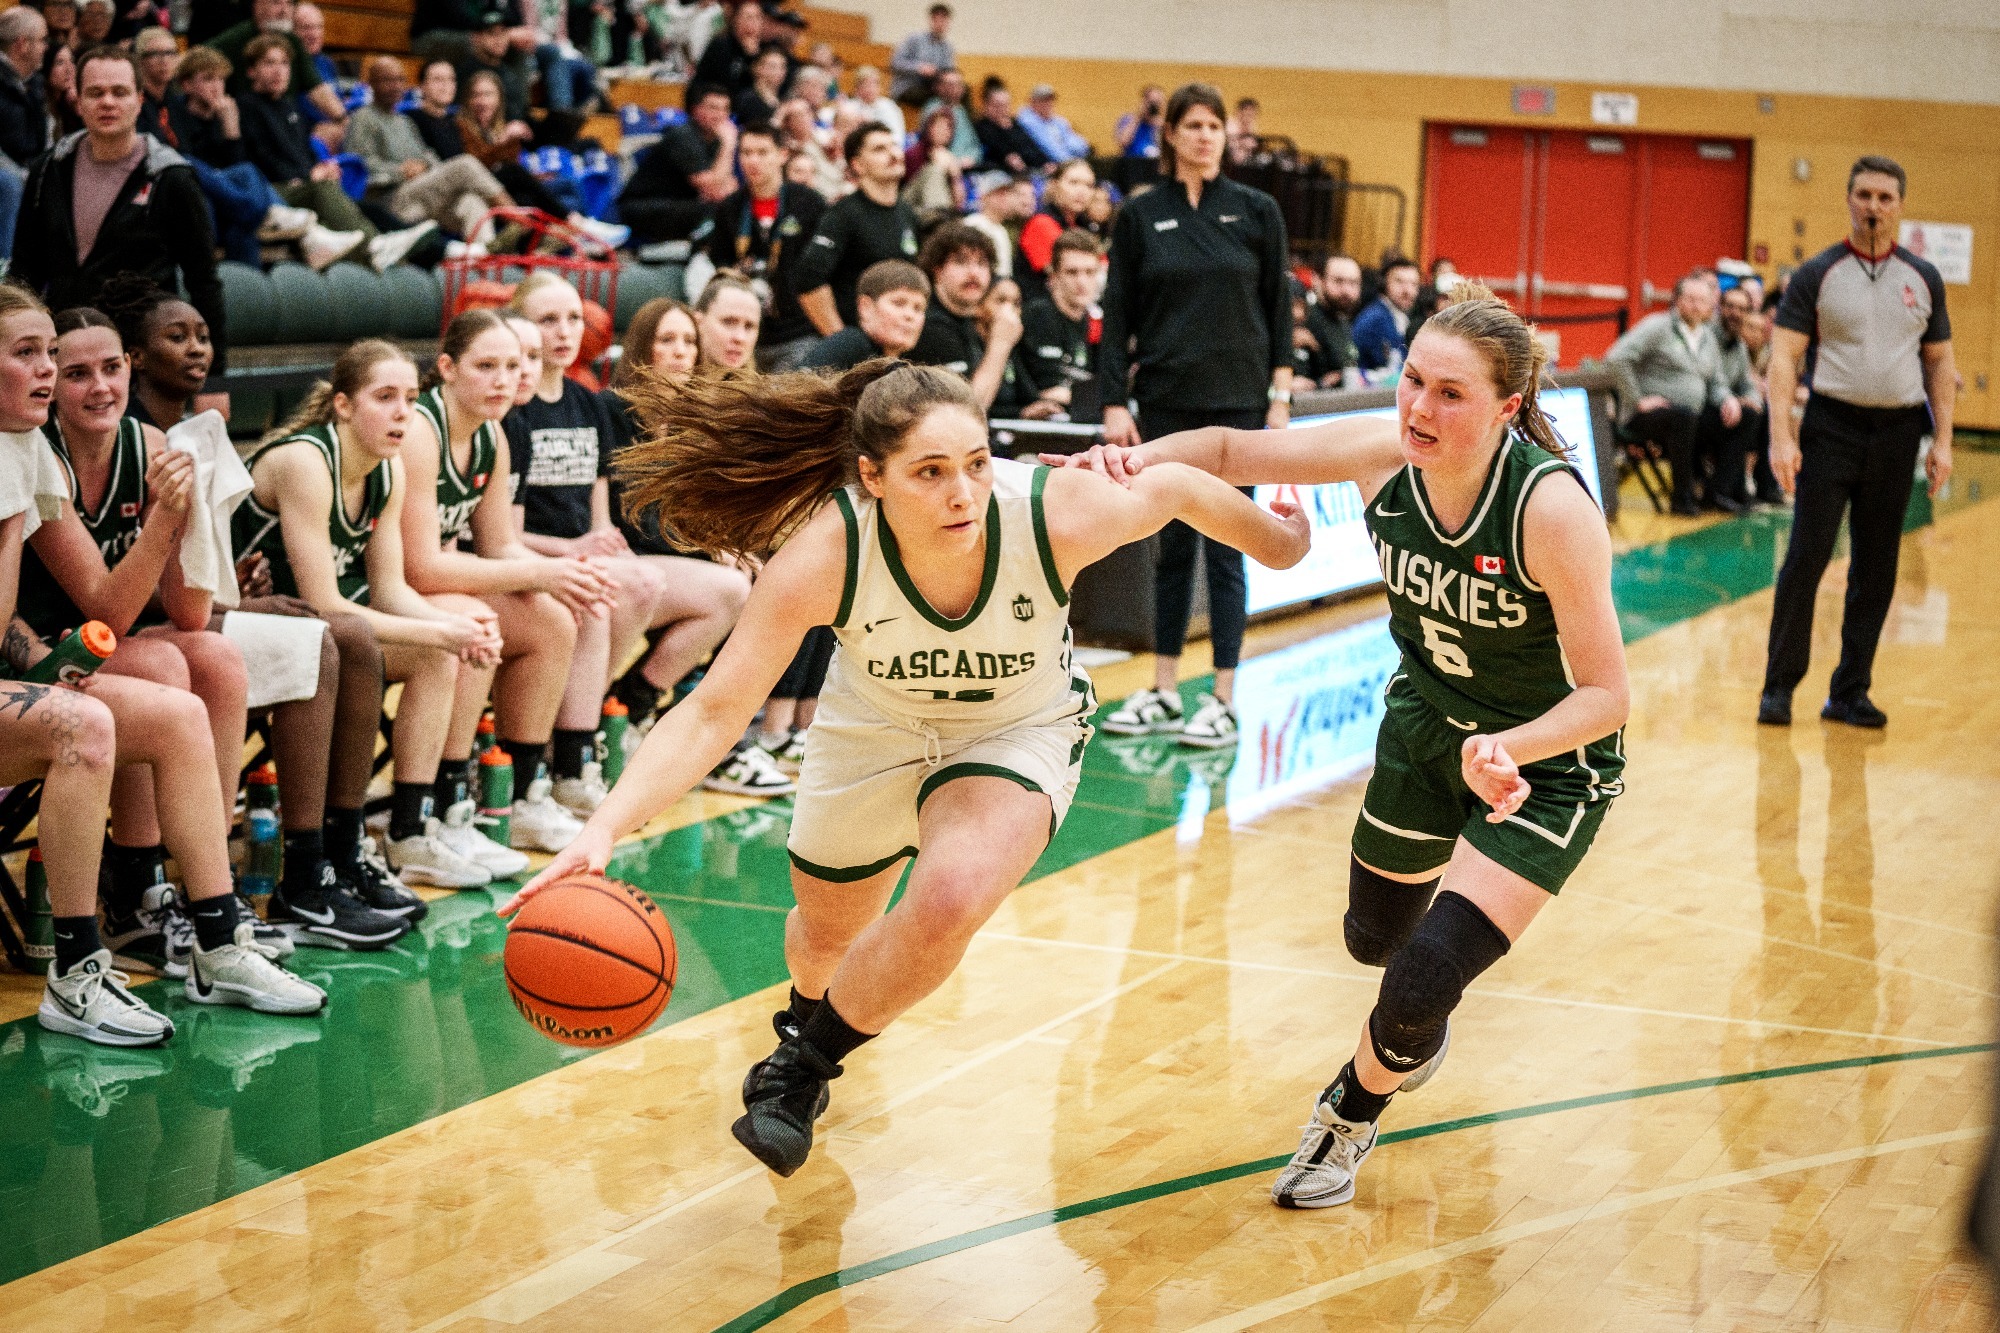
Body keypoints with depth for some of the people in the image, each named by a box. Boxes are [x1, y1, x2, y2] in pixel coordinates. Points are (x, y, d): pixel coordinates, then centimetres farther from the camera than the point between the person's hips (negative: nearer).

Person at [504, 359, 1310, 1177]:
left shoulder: (1057, 514, -35)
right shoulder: (828, 552, -35)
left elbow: (1176, 489, -13)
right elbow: (714, 712, -34)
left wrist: (1280, 539, 6)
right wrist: (603, 832, -47)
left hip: (1019, 732, -1)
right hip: (874, 729, 1)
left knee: (950, 900, -30)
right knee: (825, 933, 21)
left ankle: (810, 1058, 0)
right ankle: (809, 1012, 63)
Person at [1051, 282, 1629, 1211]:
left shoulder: (1552, 506, -34)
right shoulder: (1383, 454, -20)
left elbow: (1606, 693, -28)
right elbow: (1231, 452, -5)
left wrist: (1508, 748, -44)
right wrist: (1135, 459, -24)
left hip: (1549, 762, -5)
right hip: (1427, 724, 5)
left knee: (1419, 990, -15)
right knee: (1373, 938, 23)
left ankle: (1350, 1115, 19)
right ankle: (1420, 1030, 61)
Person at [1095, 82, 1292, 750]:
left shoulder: (1256, 211, 1)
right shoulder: (1140, 216, 3)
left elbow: (1279, 309, 3)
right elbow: (1116, 316, 3)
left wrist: (1281, 395, -3)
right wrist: (1114, 402, -3)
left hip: (1236, 401, -2)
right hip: (1165, 400, 2)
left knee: (1224, 547, -1)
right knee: (1174, 545, 9)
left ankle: (1222, 701, 4)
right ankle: (1164, 690, 17)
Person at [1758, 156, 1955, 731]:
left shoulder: (1923, 279, 8)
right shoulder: (1817, 274, -2)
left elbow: (1939, 363, 13)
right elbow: (1784, 357, -6)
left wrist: (1942, 440, 4)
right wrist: (1781, 437, -16)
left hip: (1897, 433, 3)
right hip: (1832, 425, -3)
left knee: (1875, 569, 7)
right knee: (1807, 556, -8)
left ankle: (1850, 692, 15)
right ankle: (1779, 685, 0)